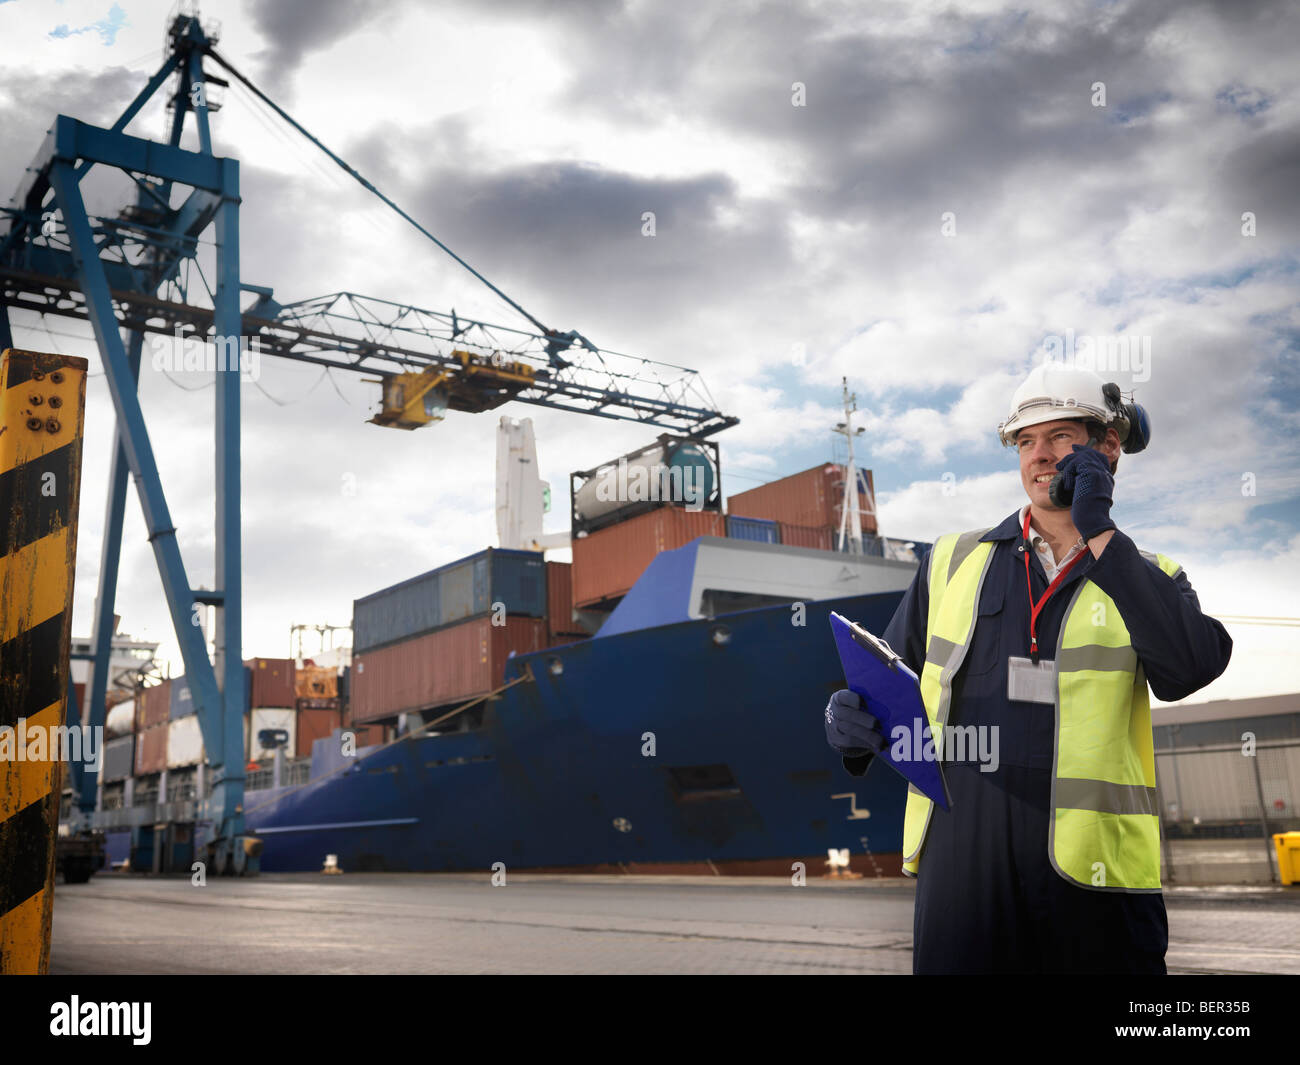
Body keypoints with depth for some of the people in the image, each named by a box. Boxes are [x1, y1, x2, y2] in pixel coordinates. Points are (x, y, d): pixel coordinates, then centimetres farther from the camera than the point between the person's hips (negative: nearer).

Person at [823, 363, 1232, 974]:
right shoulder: (955, 561, 13)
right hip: (959, 857, 1)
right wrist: (857, 726, -8)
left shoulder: (1146, 580, 9)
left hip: (1090, 867, -1)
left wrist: (1099, 534, -10)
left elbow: (1189, 668, -12)